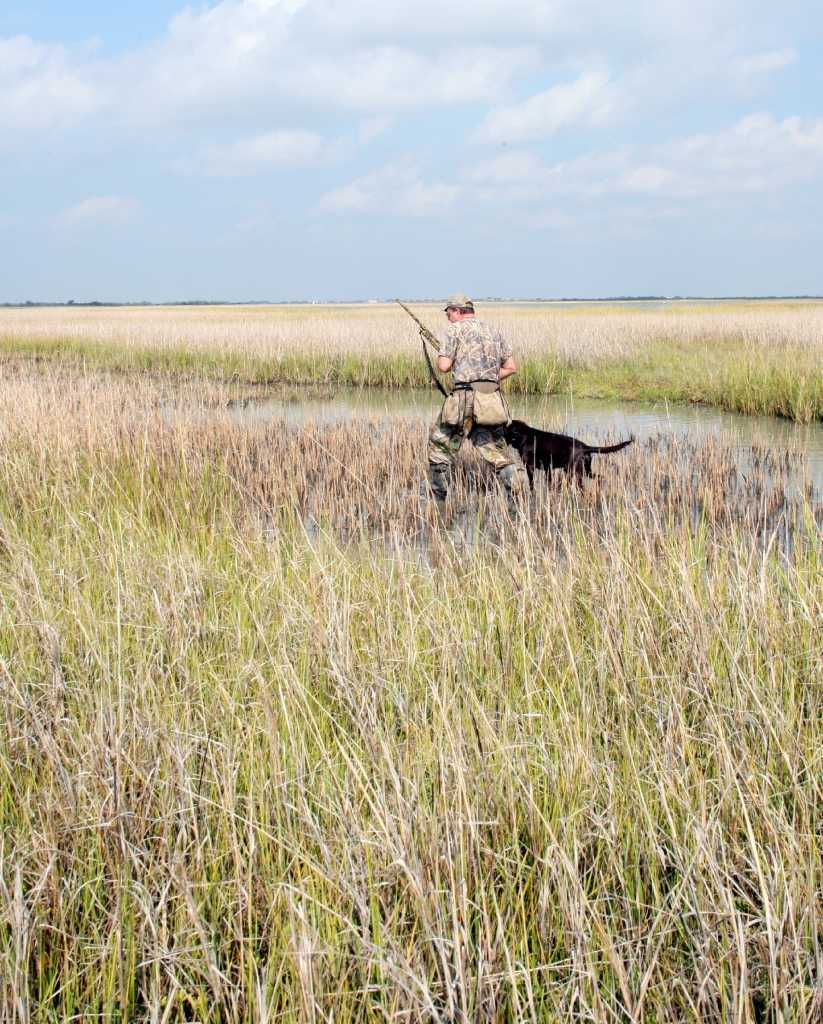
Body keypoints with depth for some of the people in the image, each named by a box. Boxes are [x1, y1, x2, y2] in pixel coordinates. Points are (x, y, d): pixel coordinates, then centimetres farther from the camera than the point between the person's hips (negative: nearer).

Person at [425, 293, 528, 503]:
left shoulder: (455, 329, 0)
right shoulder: (494, 331, 18)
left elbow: (444, 366, -6)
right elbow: (511, 367, 15)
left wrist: (442, 358, 17)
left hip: (466, 397, -5)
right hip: (492, 399, 5)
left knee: (440, 444, 12)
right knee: (497, 450, 9)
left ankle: (438, 498, 15)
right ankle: (520, 496, -5)